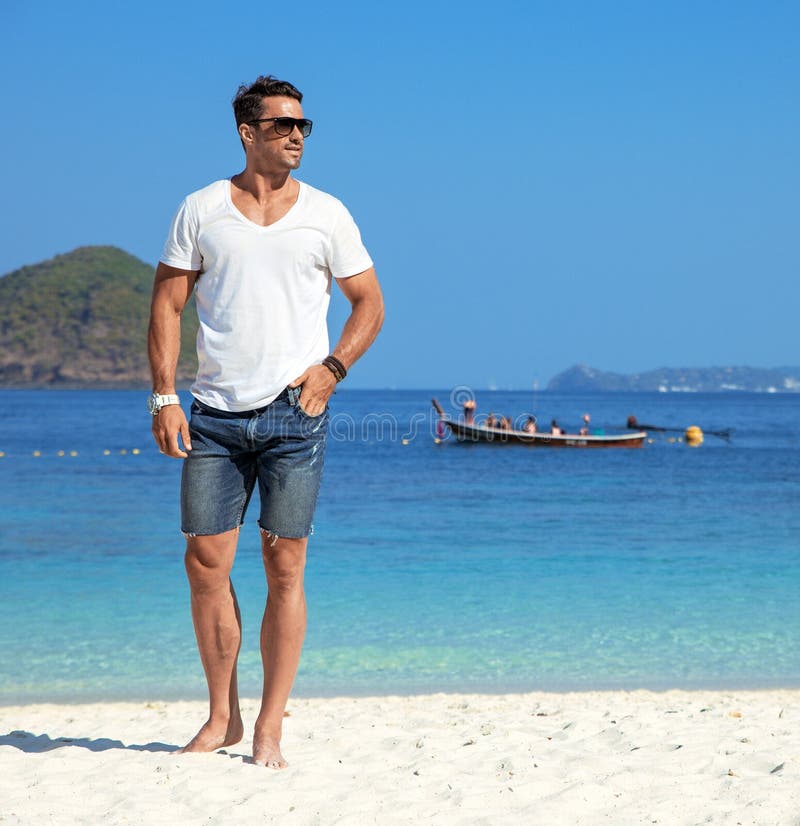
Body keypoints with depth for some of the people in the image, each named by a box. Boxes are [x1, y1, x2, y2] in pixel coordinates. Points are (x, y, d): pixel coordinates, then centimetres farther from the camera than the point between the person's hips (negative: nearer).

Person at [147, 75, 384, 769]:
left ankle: (270, 728, 6)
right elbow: (167, 307, 6)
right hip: (215, 414, 1)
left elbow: (369, 302, 12)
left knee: (285, 568, -1)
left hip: (295, 413, -1)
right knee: (206, 562, -1)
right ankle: (222, 716, 15)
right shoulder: (202, 211, 6)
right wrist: (164, 397, -4)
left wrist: (332, 368, -3)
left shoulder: (326, 214, 6)